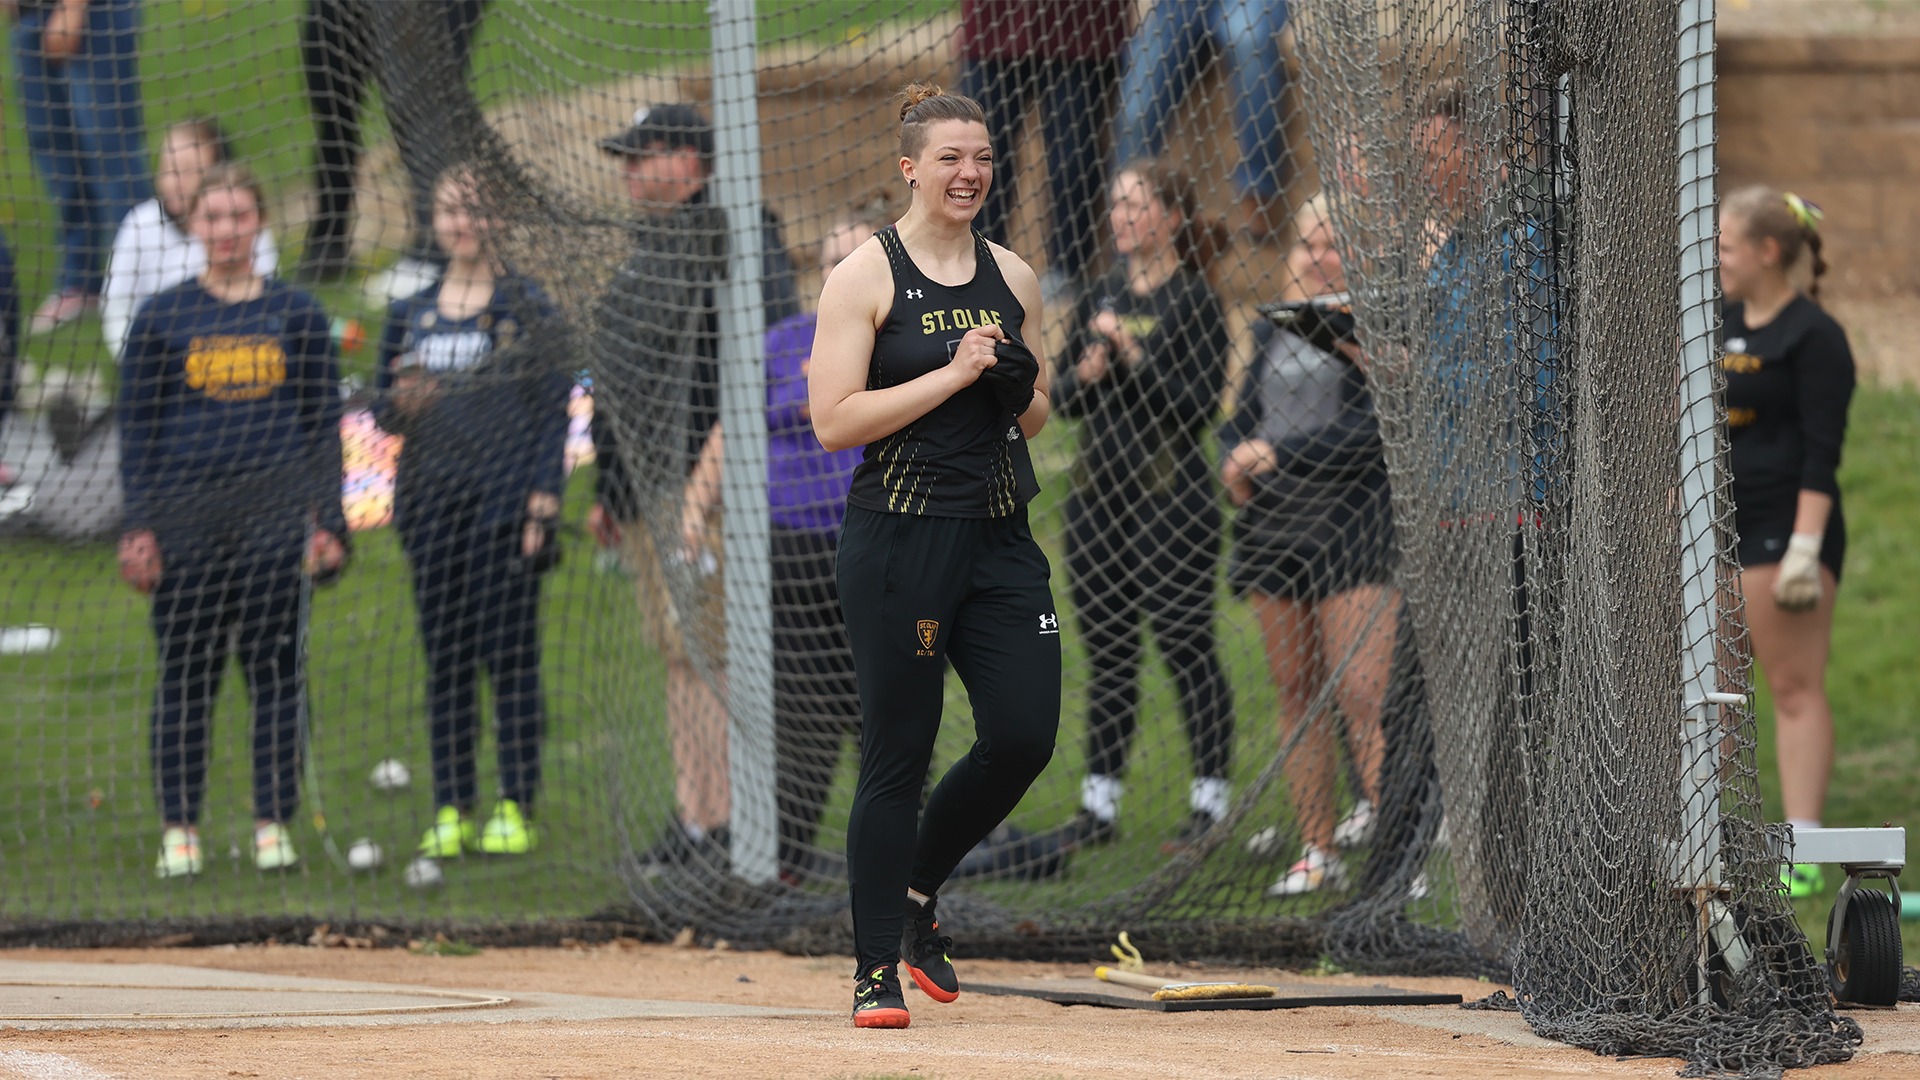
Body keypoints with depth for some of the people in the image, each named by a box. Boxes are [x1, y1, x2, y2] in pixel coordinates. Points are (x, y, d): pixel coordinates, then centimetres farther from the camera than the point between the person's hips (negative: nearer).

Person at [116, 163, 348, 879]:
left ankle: (274, 827, 6)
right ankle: (179, 829, 6)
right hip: (187, 518, 0)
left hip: (278, 517, 0)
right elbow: (137, 430, 6)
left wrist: (328, 522, 2)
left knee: (277, 669, 0)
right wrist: (139, 529, -2)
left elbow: (325, 423, 10)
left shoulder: (296, 315, 8)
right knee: (186, 673, 1)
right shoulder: (162, 318, 6)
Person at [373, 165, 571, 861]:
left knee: (508, 651, -6)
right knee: (444, 656, 5)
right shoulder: (410, 315, 14)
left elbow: (552, 410, -2)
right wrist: (399, 404, -6)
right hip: (430, 498, 4)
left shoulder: (527, 307, 2)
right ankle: (451, 810, 8)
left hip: (504, 497, -4)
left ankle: (516, 810, -4)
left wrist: (543, 500, -10)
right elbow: (384, 410, 18)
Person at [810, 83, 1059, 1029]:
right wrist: (953, 375, -15)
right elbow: (834, 421, -12)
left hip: (1000, 534, 5)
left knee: (1025, 736, -3)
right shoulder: (867, 276, -4)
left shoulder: (1011, 277, 13)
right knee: (897, 753, -5)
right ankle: (877, 970, 3)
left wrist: (1019, 395, 0)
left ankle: (918, 888, 23)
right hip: (900, 535, -5)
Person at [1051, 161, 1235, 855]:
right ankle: (1099, 804, 16)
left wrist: (1135, 356, -19)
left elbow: (1201, 405, -13)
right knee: (1107, 654, 11)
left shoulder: (1192, 300, -6)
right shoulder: (1102, 297, 13)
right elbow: (1060, 398, 14)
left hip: (1171, 502, -7)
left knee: (1187, 652, -4)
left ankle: (1210, 804, 1)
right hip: (1098, 498, 7)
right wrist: (1087, 374, -7)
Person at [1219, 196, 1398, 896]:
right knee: (1297, 695, 6)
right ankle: (1318, 852, 10)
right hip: (1274, 525, 6)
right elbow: (1243, 418, 22)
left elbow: (1372, 431, -15)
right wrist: (1235, 467, 0)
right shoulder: (1274, 331, 15)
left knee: (1362, 692, -13)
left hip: (1352, 526, -6)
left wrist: (1280, 453, -18)